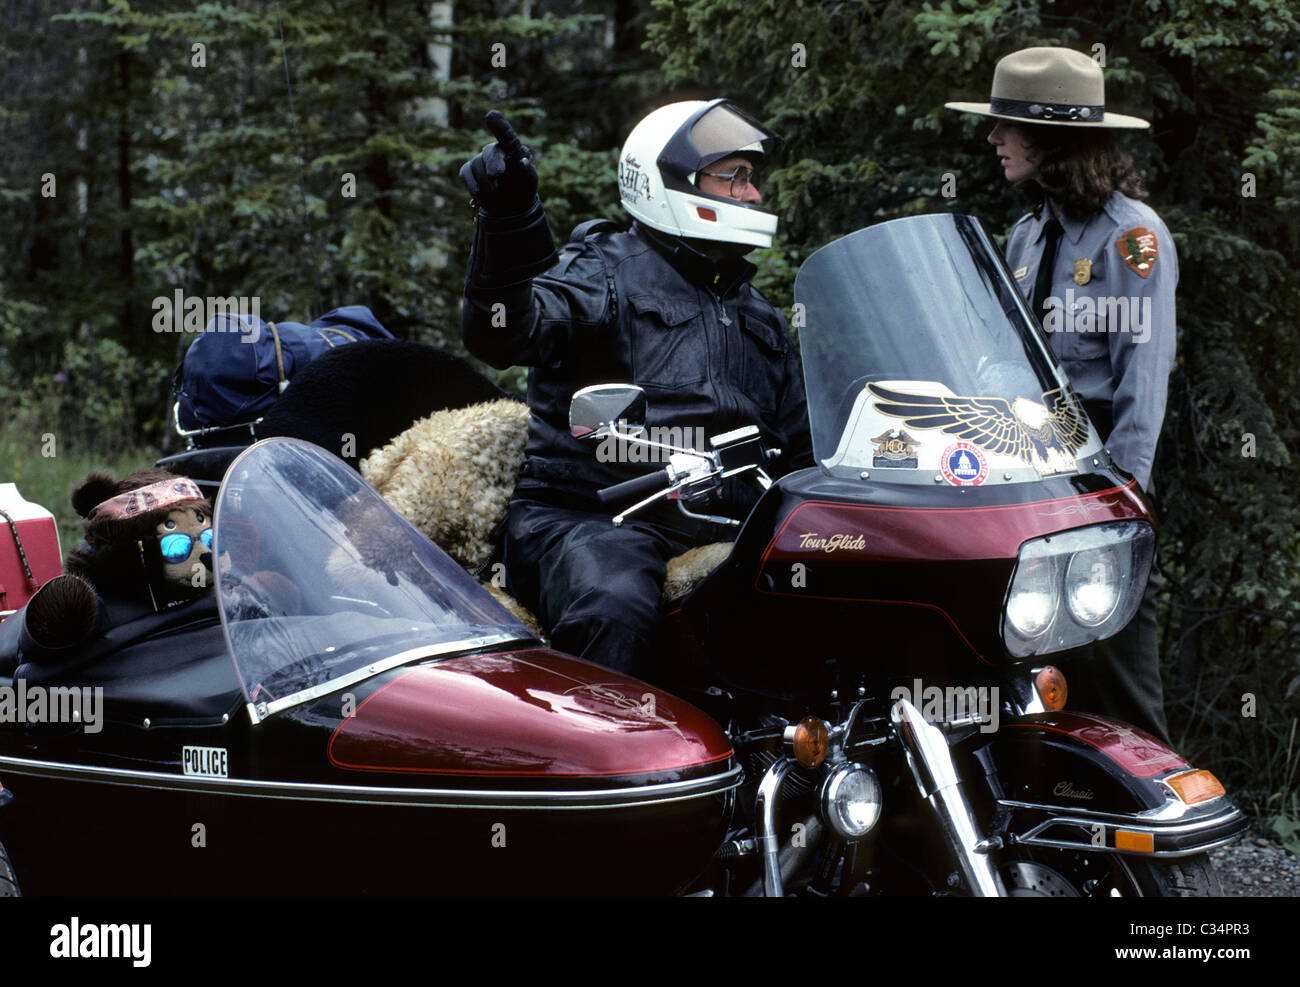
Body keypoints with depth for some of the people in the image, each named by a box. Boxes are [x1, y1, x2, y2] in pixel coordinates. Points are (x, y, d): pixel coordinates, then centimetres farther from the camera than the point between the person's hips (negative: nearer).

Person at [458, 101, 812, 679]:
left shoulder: (761, 321, 27)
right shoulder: (605, 273, 4)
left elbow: (801, 449, 32)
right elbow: (500, 335, -16)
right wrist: (508, 221, -32)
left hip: (723, 527, 6)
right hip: (585, 518, -6)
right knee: (616, 612, -38)